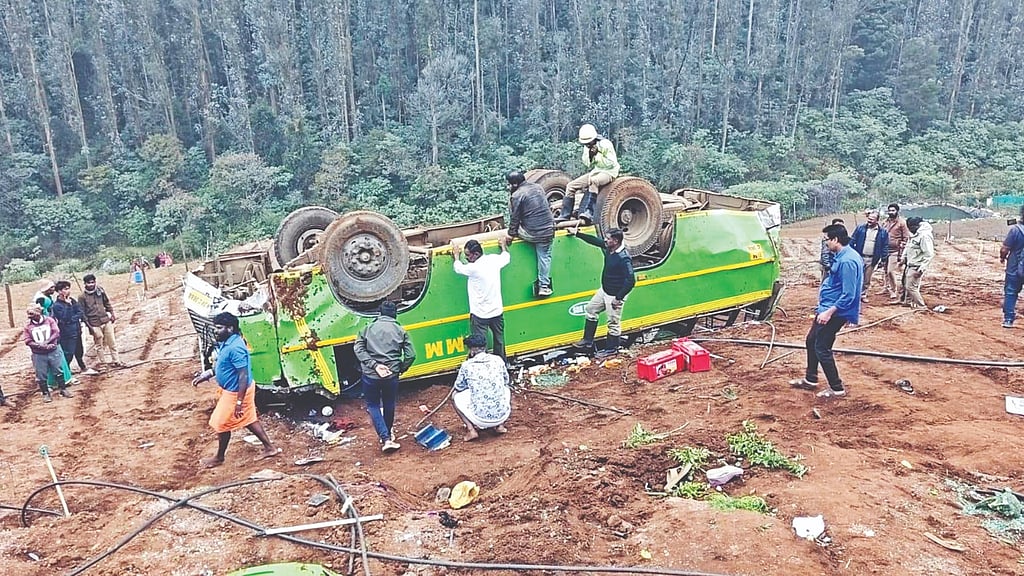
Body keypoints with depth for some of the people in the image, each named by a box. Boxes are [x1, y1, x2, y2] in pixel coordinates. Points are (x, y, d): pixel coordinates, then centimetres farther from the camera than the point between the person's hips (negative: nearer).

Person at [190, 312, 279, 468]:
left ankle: (219, 458, 28)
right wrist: (206, 375, 10)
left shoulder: (235, 348, -29)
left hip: (235, 392, -9)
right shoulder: (225, 343, 2)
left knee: (221, 424, 8)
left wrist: (239, 402, -28)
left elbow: (243, 376, -29)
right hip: (229, 389, 9)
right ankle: (270, 447, 28)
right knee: (249, 420, 18)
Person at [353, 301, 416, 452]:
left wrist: (374, 365, -11)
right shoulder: (400, 331, 4)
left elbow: (359, 349, -6)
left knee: (373, 405, 14)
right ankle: (389, 433, 39)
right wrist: (401, 369, 12)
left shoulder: (368, 328, 6)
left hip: (370, 375, 0)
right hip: (391, 375, 1)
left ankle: (385, 438, 1)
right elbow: (411, 355, -2)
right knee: (389, 404, 21)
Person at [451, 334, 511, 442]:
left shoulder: (467, 365, -4)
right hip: (502, 416, 3)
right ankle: (500, 425, 18)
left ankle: (471, 430, 6)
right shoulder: (498, 360, 3)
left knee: (455, 397, 21)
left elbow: (459, 387, 12)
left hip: (480, 419, -3)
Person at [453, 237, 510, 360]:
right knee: (499, 341, 20)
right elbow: (506, 257, 18)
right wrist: (503, 245, 37)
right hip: (497, 311, 7)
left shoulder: (474, 268, -23)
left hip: (480, 314, -7)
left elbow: (458, 268, -3)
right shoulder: (495, 259, -6)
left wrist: (456, 255, 16)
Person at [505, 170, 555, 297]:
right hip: (548, 230, 6)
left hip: (532, 234, -5)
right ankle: (544, 286, 15)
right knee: (545, 257, 15)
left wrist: (511, 234, 5)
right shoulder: (538, 187, 10)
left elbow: (515, 218, -6)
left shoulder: (516, 195, -9)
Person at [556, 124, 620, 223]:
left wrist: (597, 155, -22)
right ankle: (565, 215, -4)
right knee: (571, 185, -4)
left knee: (593, 181, -41)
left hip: (608, 172, -8)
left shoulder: (605, 144, -15)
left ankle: (589, 212, -43)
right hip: (593, 172, 8)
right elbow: (586, 163, 7)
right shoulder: (587, 147, 6)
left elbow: (611, 163, -17)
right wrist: (589, 154, -12)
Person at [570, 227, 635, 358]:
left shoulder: (624, 258, -30)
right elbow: (594, 240, 11)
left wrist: (618, 298, -27)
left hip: (614, 295, -10)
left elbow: (631, 280, -32)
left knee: (613, 323, 6)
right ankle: (588, 341, 35)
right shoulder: (609, 248, -5)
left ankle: (611, 349, 26)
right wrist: (577, 234, 14)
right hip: (603, 290, 10)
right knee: (590, 309, 22)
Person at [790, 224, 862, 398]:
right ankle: (810, 379, 33)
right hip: (828, 308, 11)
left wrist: (829, 312, -26)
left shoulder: (847, 261, -24)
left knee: (822, 348, -2)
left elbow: (849, 295, -27)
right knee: (811, 340, 20)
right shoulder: (843, 256, 8)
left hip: (835, 311, -11)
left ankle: (837, 388, 10)